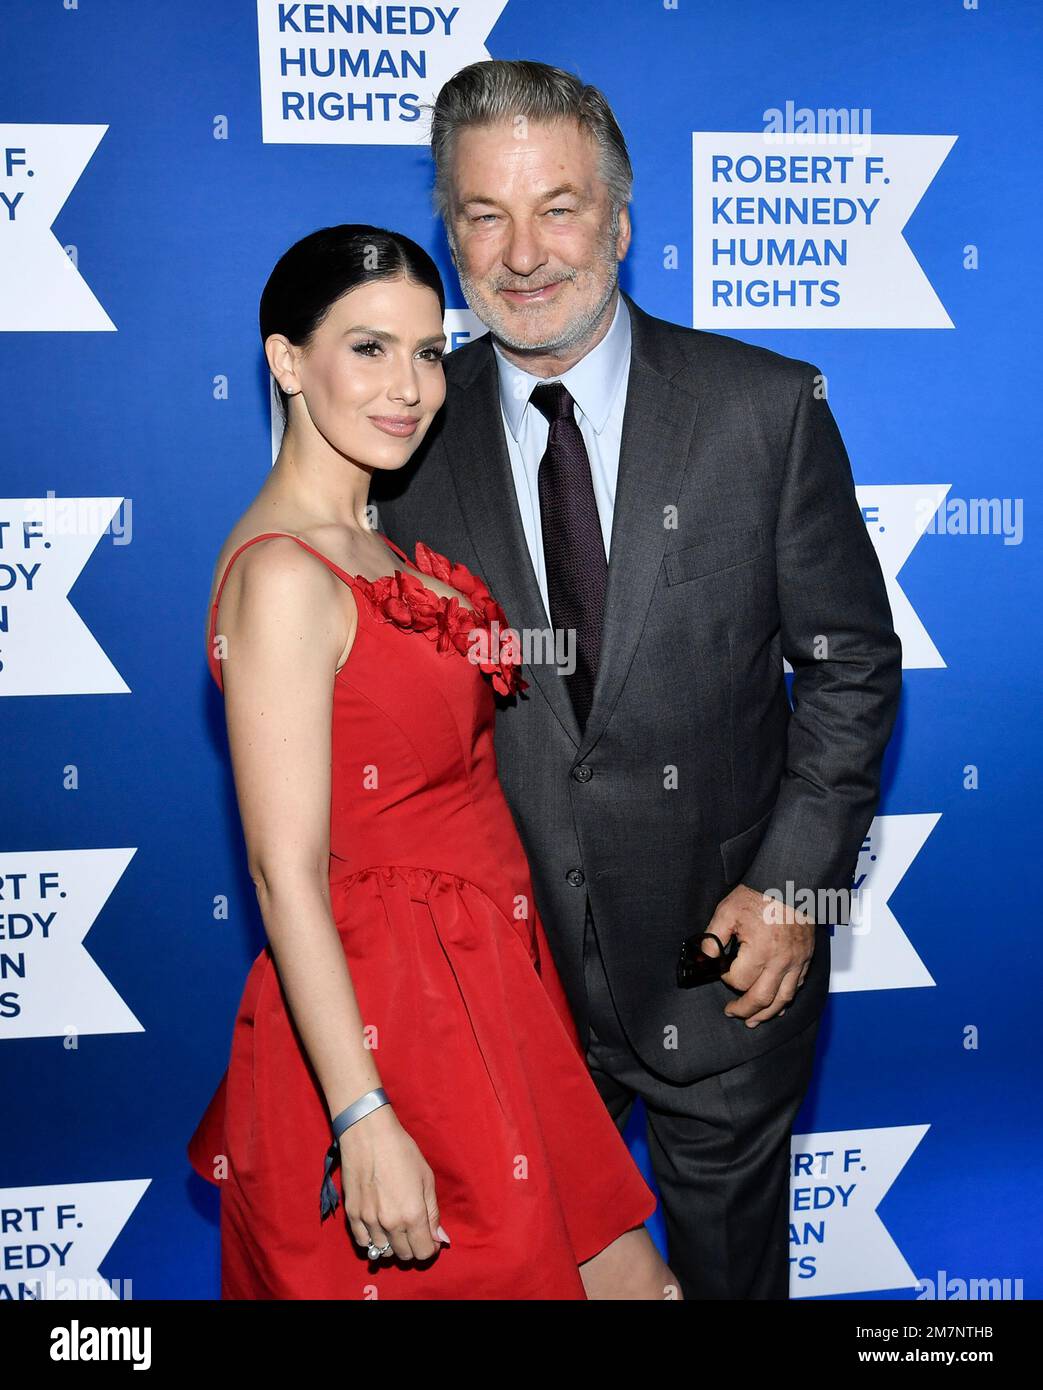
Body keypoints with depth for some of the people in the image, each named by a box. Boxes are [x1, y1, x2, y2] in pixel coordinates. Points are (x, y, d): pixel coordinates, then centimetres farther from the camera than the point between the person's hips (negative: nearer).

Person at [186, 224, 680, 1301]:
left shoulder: (376, 549, 10)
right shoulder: (284, 576, -19)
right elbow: (286, 877, -22)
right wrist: (364, 1120, -22)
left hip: (486, 988, 9)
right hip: (386, 1017, -9)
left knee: (625, 1273, 16)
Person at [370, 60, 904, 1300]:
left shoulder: (765, 409, -10)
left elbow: (851, 664, -4)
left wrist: (795, 883, -11)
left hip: (724, 947, -1)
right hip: (504, 953, 2)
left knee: (728, 1254, 22)